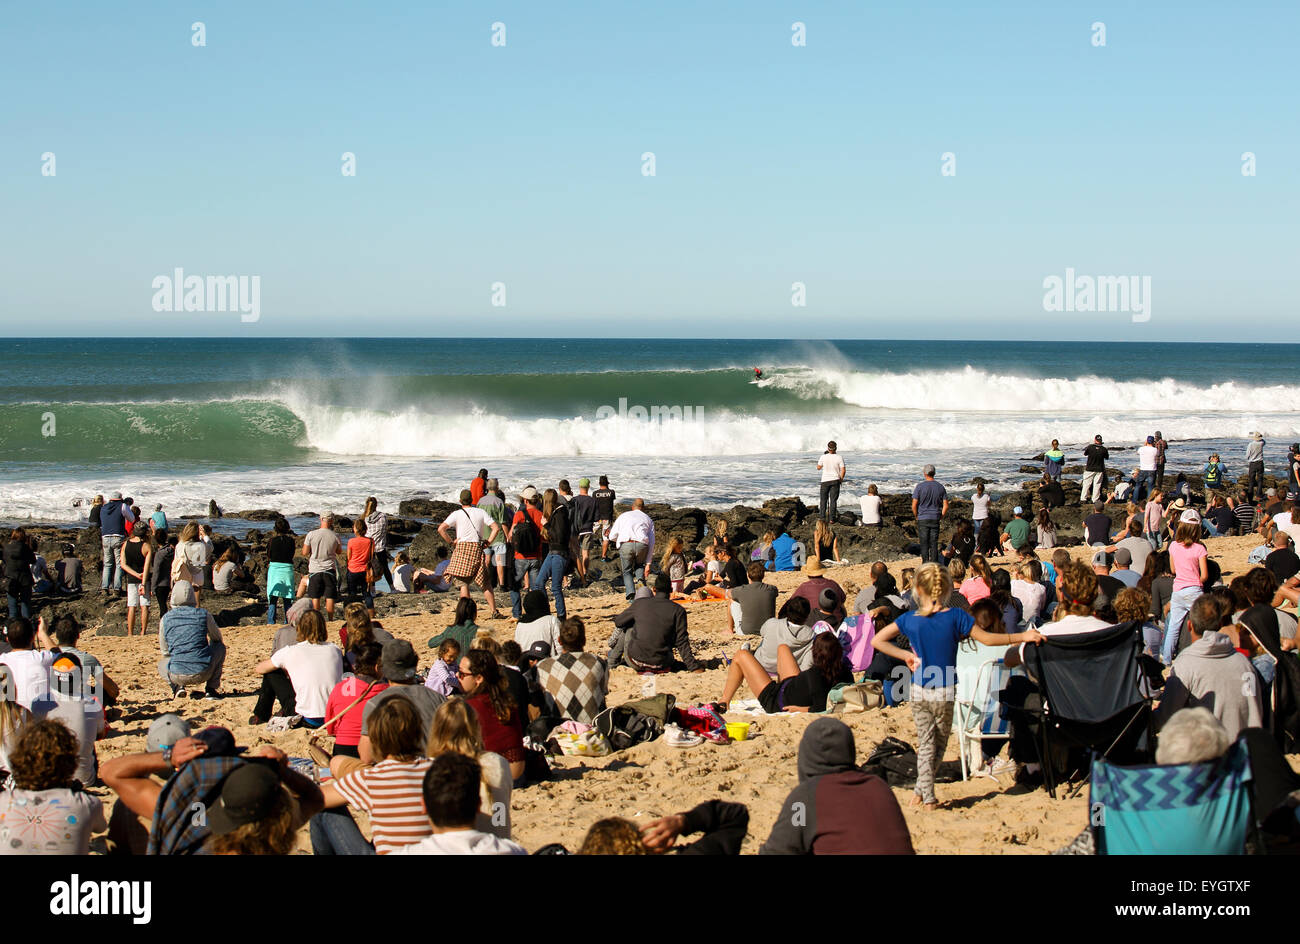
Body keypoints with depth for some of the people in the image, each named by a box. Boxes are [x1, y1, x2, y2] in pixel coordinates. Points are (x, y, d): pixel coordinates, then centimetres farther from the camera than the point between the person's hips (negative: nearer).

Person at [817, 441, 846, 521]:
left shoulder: (823, 457, -8)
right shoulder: (839, 457, -9)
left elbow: (818, 468, 4)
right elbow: (843, 470, -9)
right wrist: (841, 479, 7)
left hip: (825, 480, 0)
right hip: (835, 480, 0)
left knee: (823, 499, 10)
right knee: (833, 500, 4)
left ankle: (822, 518, 8)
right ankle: (832, 518, 1)